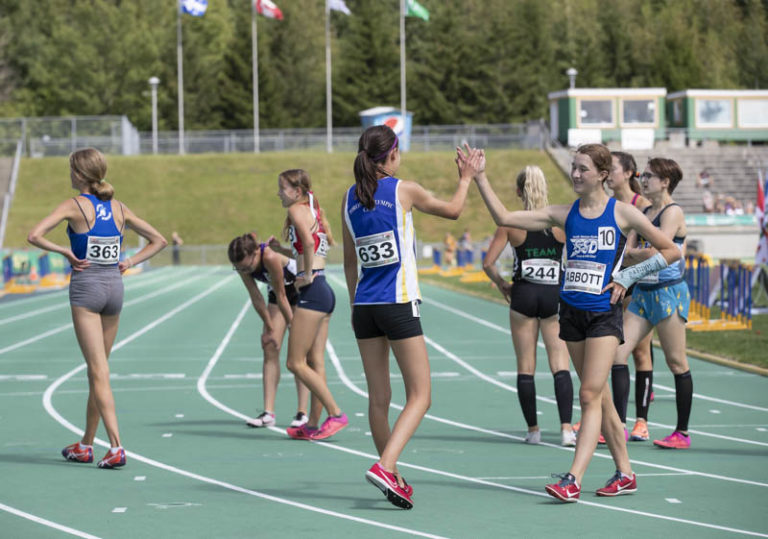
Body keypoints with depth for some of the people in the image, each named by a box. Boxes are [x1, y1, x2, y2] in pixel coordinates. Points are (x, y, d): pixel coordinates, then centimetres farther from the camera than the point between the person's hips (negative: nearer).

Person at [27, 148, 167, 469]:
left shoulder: (74, 206, -9)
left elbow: (35, 235, -21)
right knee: (97, 369, 15)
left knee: (99, 372, -6)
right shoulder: (119, 208, 7)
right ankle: (85, 445, 25)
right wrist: (129, 263, 7)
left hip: (86, 287, -5)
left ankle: (116, 447, -15)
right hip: (114, 286, 5)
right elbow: (158, 241, 13)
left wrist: (65, 252, -10)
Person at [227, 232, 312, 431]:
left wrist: (293, 327, -19)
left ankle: (302, 412, -10)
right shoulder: (243, 264, -19)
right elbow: (256, 298, -10)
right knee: (270, 349, -4)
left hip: (302, 291, -6)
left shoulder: (271, 258, -38)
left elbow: (281, 297, -28)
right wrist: (270, 327, -6)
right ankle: (268, 412, -6)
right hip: (277, 293, 6)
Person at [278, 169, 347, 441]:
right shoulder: (313, 211, 18)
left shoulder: (297, 210, -9)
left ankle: (336, 414, -6)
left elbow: (308, 241, -26)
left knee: (296, 363, -5)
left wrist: (307, 274, -17)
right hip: (325, 292, 9)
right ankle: (313, 425, 12)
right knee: (315, 362, 10)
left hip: (312, 292, -9)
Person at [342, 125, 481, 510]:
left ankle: (393, 480, 19)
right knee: (420, 395, -2)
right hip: (399, 304, -6)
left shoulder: (350, 198, 8)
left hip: (364, 305, 6)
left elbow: (349, 262, 14)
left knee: (378, 398, 11)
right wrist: (465, 179, 28)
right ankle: (384, 466, -20)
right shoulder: (404, 190, -6)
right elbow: (452, 210, 11)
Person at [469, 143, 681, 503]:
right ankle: (625, 474, 20)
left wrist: (627, 276, -5)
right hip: (572, 310, 5)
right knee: (599, 396, 10)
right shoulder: (564, 214, 6)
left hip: (604, 314, -5)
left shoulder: (622, 213, -4)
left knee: (590, 395, -12)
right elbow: (504, 218, 2)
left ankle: (573, 480, -18)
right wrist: (480, 178, -6)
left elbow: (671, 251, 2)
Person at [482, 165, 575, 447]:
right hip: (555, 296, 0)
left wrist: (502, 284, 10)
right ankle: (566, 429, -14)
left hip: (523, 295, 0)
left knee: (525, 367, 9)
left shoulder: (511, 224, -3)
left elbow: (488, 262, -6)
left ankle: (533, 429, 12)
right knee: (560, 365, -1)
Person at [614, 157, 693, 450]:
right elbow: (630, 248, 11)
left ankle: (682, 433, 7)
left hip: (668, 291, -8)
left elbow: (657, 252, -19)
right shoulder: (644, 212, 14)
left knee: (676, 363, 0)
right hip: (643, 291, 8)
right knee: (617, 352, -3)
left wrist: (630, 253, -4)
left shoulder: (673, 212, -9)